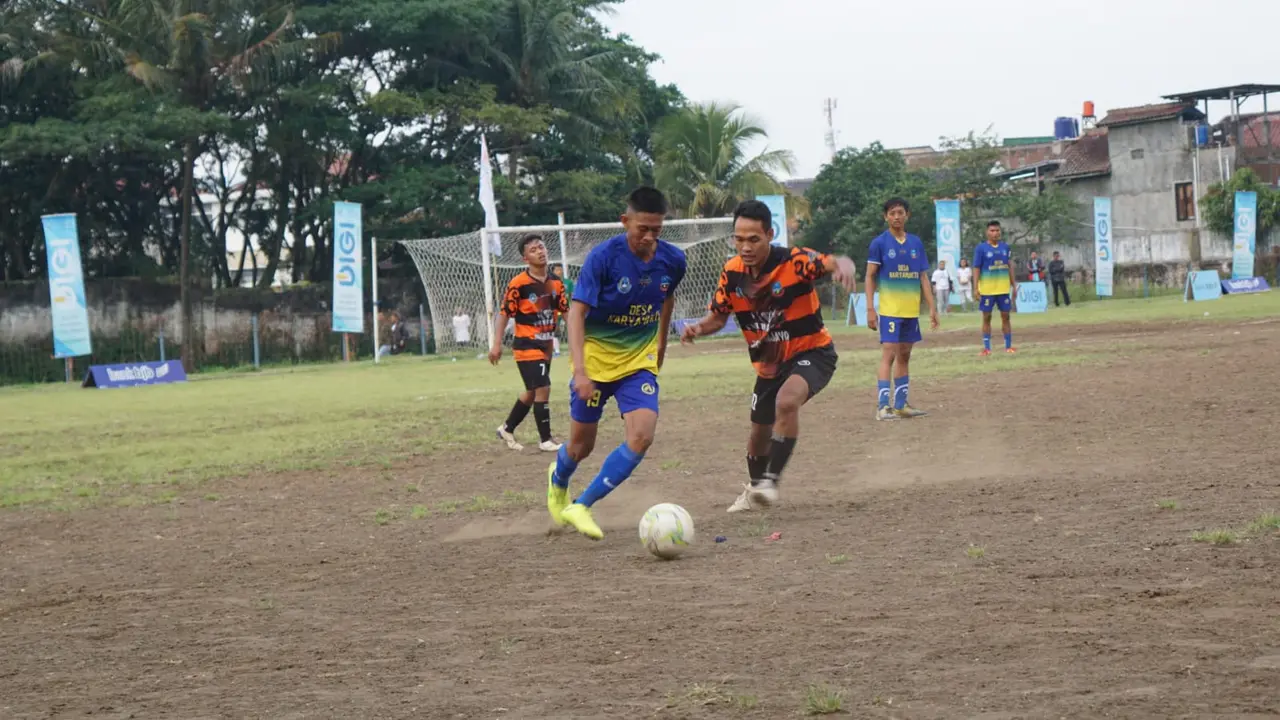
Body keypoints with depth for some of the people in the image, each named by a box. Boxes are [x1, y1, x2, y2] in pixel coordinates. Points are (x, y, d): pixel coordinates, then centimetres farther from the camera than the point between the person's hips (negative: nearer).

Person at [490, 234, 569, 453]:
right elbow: (504, 313, -11)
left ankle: (507, 429, 34)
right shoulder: (518, 284, -15)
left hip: (545, 345, 7)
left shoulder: (555, 282, 4)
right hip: (526, 346, -7)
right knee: (543, 388, -12)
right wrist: (497, 344, -13)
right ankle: (545, 440, -2)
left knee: (532, 392, 15)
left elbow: (565, 310, 11)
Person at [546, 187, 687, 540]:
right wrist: (579, 371, -32)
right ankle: (558, 481, 47)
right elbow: (577, 311, -22)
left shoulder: (672, 260, -8)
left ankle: (580, 507, -7)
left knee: (642, 437, -18)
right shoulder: (603, 257, -21)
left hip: (639, 361, 3)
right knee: (582, 444, 8)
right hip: (595, 356, -3)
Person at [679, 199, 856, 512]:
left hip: (811, 352, -6)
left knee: (787, 401, -35)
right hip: (769, 361, 6)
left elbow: (834, 263, -41)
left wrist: (843, 267, -66)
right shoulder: (732, 272, -9)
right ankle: (754, 487, 48)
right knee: (760, 430, 19)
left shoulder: (794, 261, -25)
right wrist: (698, 328, -20)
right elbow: (718, 317, 3)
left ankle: (771, 481, -26)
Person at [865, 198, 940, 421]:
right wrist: (870, 308, -10)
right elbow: (870, 277, -3)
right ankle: (883, 406, -14)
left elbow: (923, 277, 12)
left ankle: (901, 404, 15)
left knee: (904, 356, 10)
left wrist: (932, 307, 7)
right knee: (889, 354, -12)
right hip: (889, 310, -5)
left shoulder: (916, 243, 9)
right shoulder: (879, 243, -3)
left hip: (911, 310, 5)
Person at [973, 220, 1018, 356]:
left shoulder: (1005, 247, 7)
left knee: (1005, 316, 5)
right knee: (986, 318, 2)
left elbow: (1009, 266, 14)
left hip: (1004, 289, 3)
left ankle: (1008, 346, 12)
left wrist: (1014, 284, 11)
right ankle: (986, 348, 7)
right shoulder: (980, 249, -6)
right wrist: (976, 289, -13)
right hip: (987, 289, -3)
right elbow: (976, 269, -6)